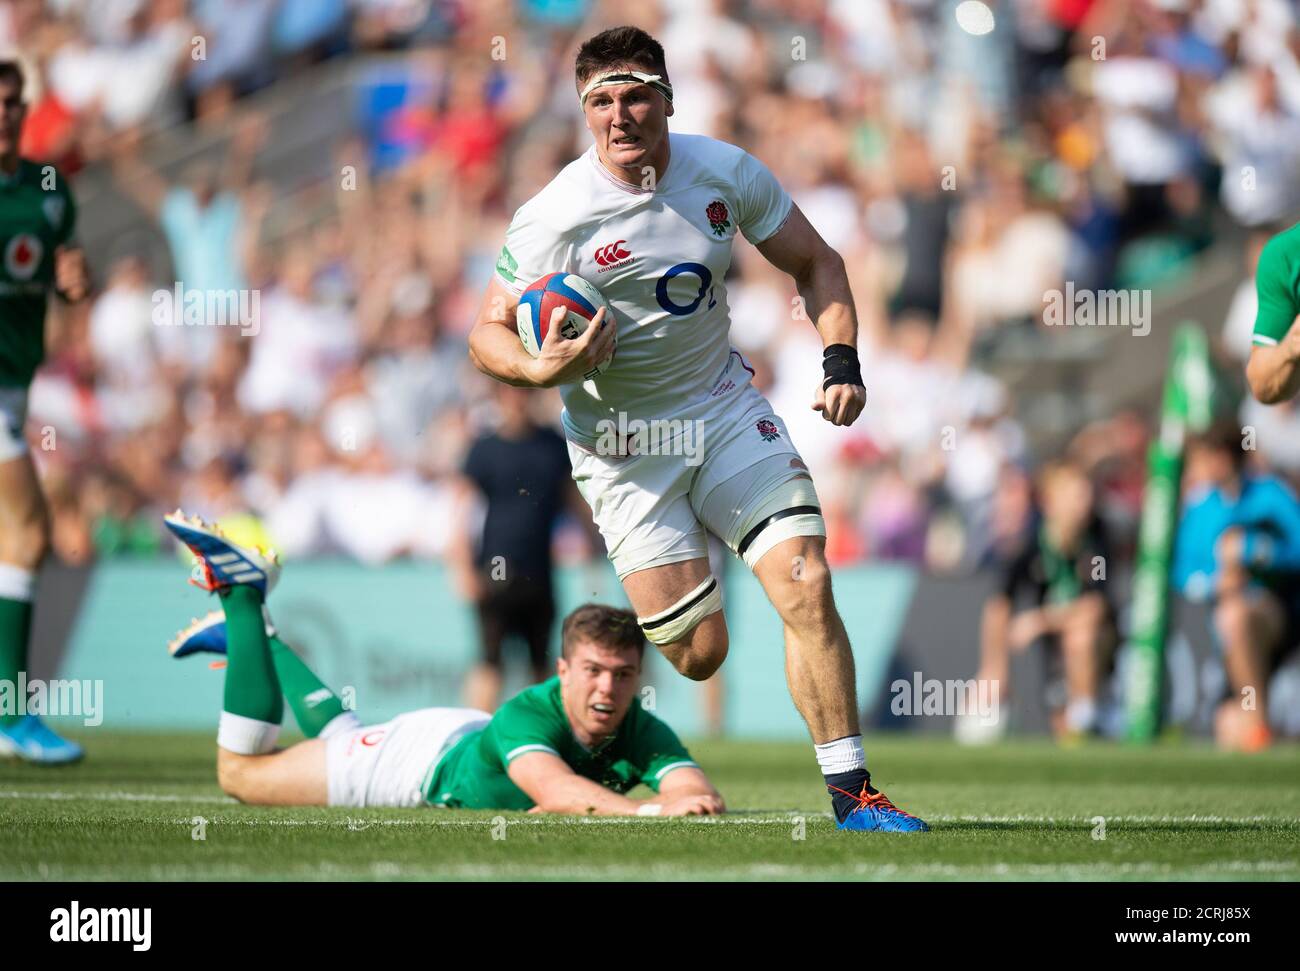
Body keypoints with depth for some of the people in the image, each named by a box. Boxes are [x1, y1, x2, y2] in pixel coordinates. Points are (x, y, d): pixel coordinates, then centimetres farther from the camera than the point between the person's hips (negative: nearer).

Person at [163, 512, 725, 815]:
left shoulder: (645, 737, -31)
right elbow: (554, 788, -64)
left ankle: (258, 637, 53)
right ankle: (241, 594, 18)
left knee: (341, 739, 34)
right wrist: (645, 810, -79)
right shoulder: (529, 714, -45)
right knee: (240, 773, 10)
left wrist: (690, 799, -69)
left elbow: (701, 795, -45)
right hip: (424, 755, -5)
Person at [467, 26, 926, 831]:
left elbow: (815, 263, 7)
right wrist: (541, 369, -30)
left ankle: (852, 792, -7)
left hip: (725, 407, 3)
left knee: (807, 588, -14)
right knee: (699, 654, -5)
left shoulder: (727, 173, -7)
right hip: (623, 444, -3)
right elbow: (489, 333, -9)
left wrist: (842, 361, -7)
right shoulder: (554, 218, -17)